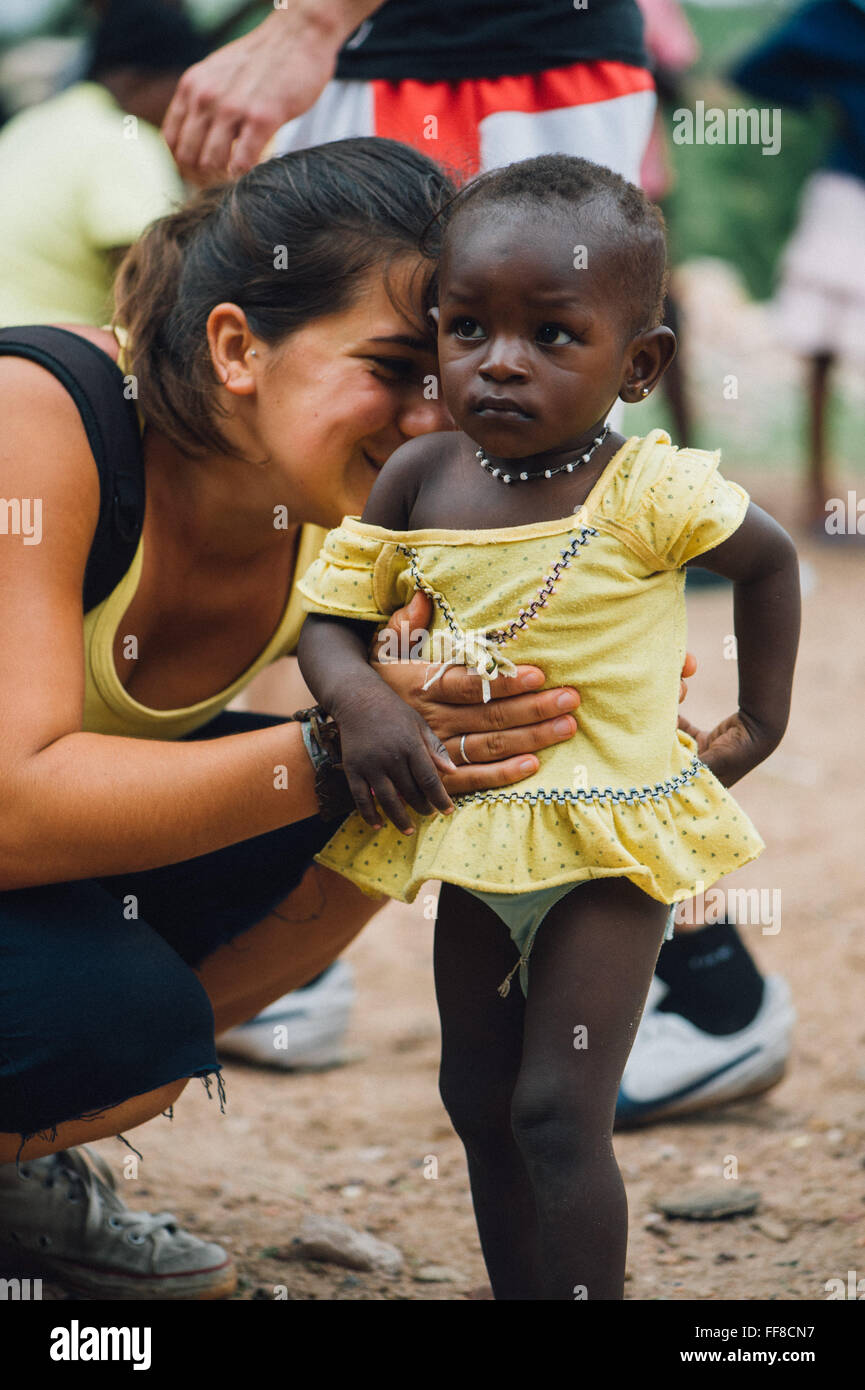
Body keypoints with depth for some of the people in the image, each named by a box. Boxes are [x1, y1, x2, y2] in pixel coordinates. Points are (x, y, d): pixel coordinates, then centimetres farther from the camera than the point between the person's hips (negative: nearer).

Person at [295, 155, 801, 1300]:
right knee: (479, 1103, 15)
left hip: (613, 841, -5)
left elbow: (770, 560, 1)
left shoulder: (648, 492, -17)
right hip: (476, 836, 5)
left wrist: (760, 722, 3)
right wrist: (359, 700, -20)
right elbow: (332, 615, 1)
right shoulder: (419, 478, -6)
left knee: (559, 1115, -10)